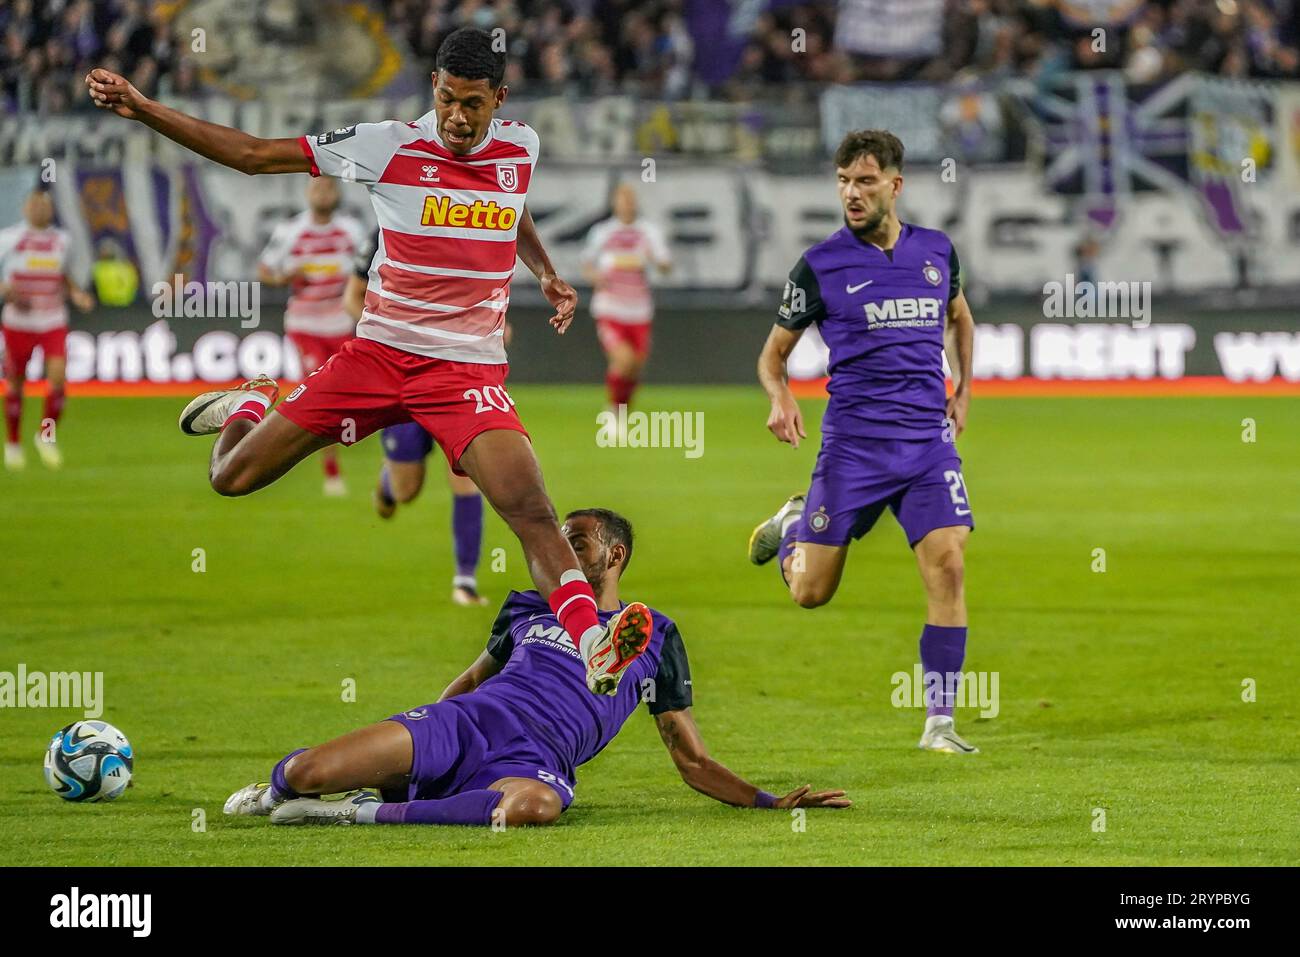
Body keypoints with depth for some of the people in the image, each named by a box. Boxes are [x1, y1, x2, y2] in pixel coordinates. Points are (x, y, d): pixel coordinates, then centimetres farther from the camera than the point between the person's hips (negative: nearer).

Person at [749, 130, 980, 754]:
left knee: (947, 565, -14)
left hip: (929, 440, 2)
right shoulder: (821, 265, -3)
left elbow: (958, 317, 29)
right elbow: (774, 352, 6)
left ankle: (939, 723, -7)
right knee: (810, 591, 0)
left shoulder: (936, 251, 7)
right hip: (853, 443, -2)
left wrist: (962, 392, 17)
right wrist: (780, 399, -15)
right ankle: (792, 524, 37)